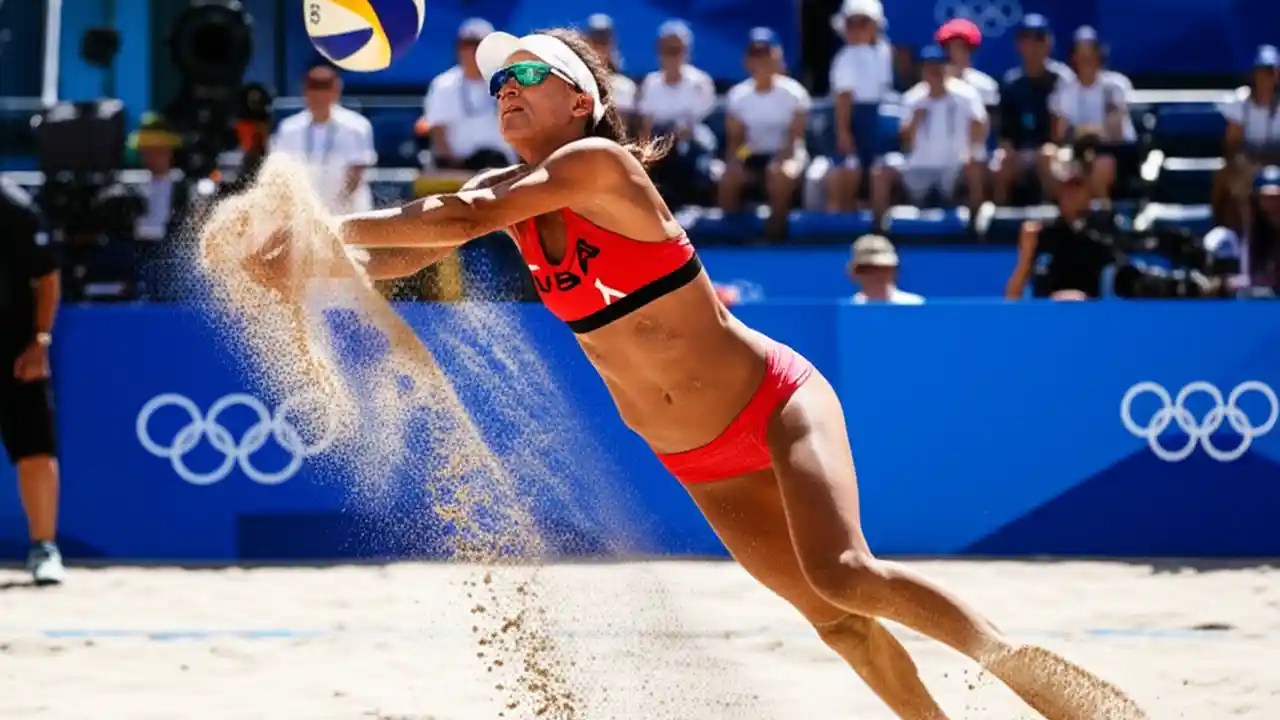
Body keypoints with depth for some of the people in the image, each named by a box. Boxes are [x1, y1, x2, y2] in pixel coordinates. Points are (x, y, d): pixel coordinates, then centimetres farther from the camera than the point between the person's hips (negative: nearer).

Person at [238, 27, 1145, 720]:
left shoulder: (597, 161, -20)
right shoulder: (506, 191, 2)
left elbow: (458, 220, -29)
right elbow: (410, 250, -5)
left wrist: (321, 229, -25)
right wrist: (311, 262, -24)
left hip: (776, 401, -7)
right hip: (696, 462, 7)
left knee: (841, 574, -27)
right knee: (832, 619, 3)